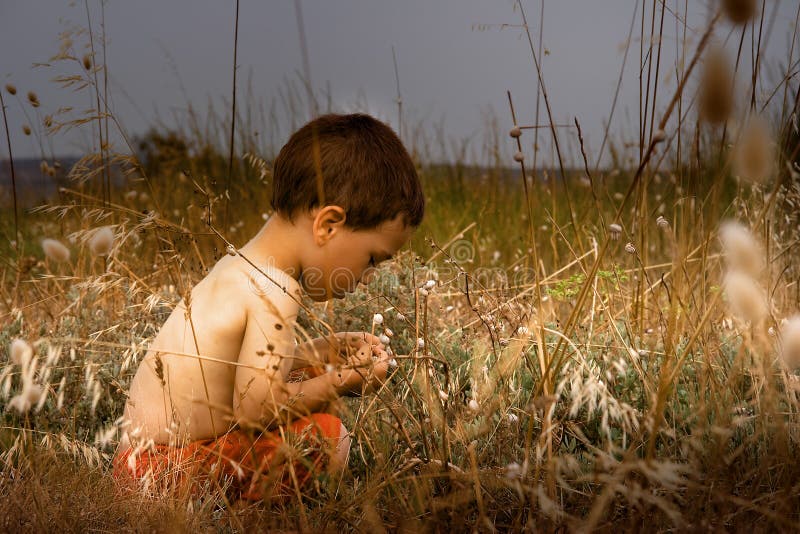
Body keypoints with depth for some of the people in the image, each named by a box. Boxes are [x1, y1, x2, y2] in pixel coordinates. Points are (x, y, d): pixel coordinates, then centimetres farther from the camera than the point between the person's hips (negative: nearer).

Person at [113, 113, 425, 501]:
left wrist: (326, 350, 13)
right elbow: (256, 408, -26)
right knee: (327, 436, -18)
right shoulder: (273, 294, -23)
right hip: (168, 466, -10)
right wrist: (338, 382, -13)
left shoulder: (239, 268, 8)